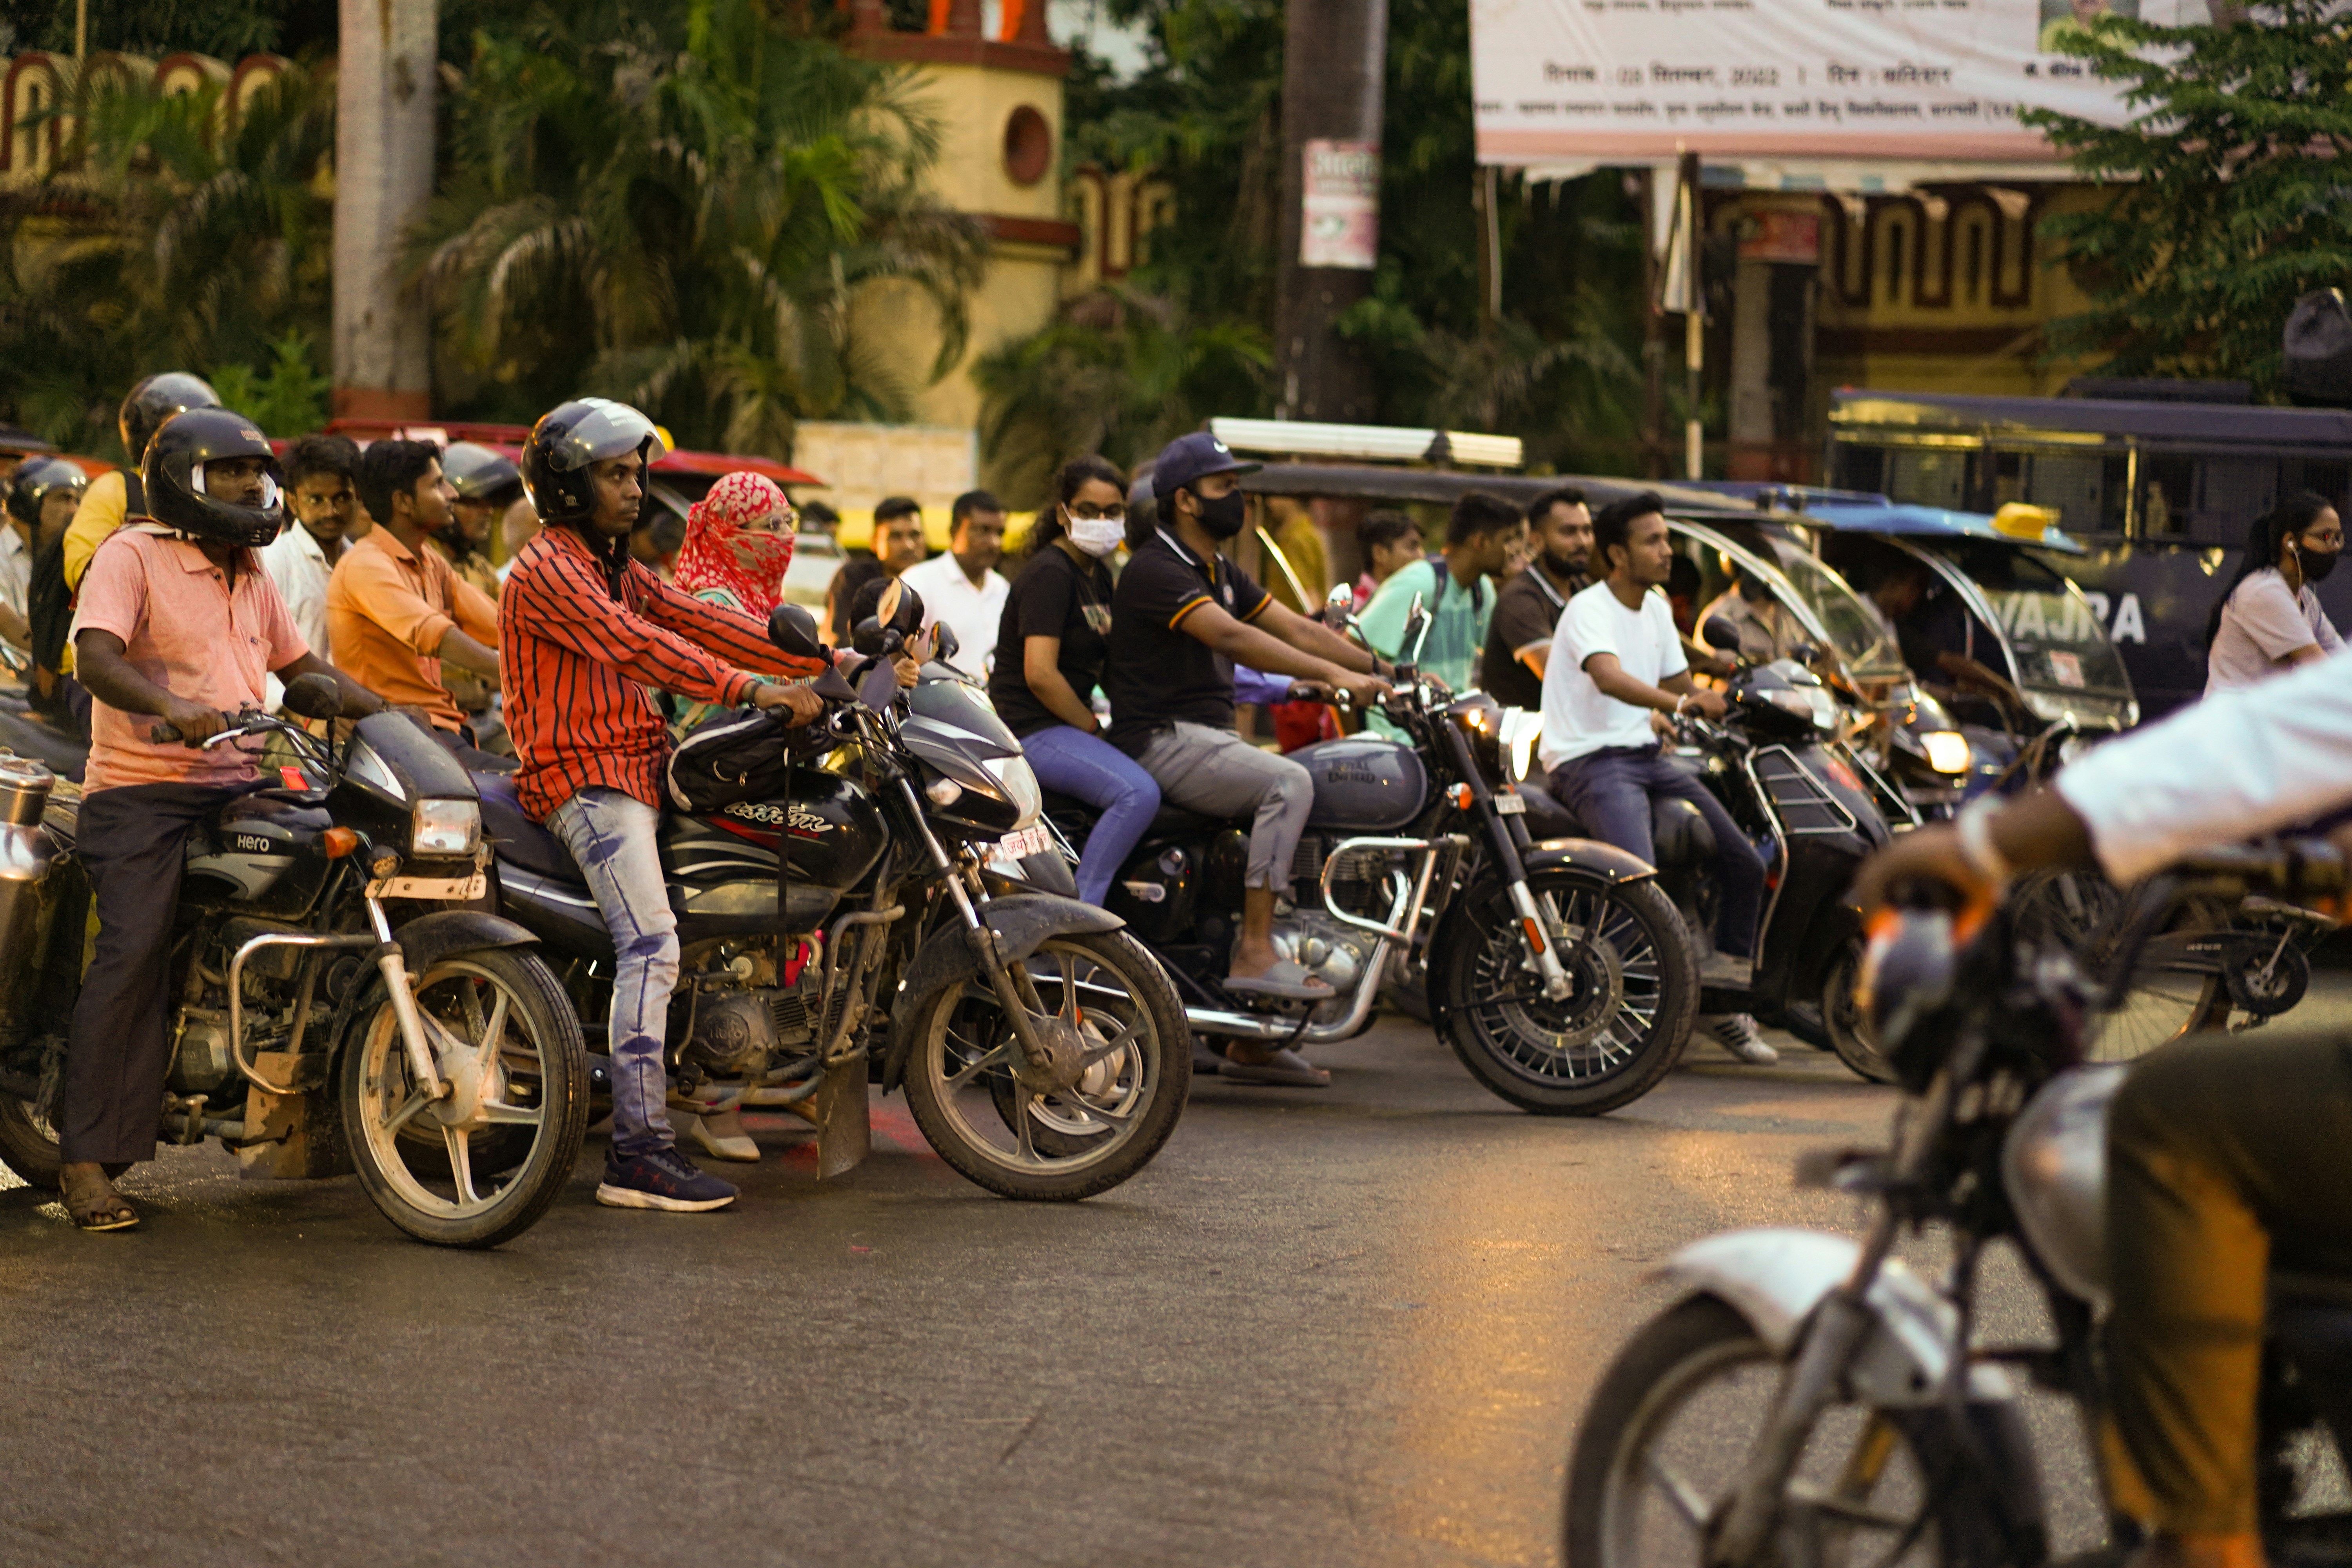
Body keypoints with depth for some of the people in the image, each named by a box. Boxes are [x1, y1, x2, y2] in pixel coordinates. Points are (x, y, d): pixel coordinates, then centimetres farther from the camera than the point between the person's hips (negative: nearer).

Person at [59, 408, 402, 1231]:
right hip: (142, 792, -7)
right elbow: (96, 657, -19)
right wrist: (171, 706, -37)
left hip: (239, 790, 7)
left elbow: (301, 666, 27)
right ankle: (86, 1161, -19)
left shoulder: (250, 576, 22)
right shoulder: (131, 556, -4)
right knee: (134, 954, -20)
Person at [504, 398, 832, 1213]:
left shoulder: (618, 568, 21)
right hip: (584, 777, -10)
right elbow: (635, 645, -23)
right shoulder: (547, 569, -9)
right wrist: (750, 689, -31)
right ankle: (638, 1153, -27)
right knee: (652, 944, -21)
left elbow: (698, 621, 14)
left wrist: (824, 659, 4)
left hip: (636, 766, 10)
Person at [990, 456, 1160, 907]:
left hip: (1068, 727, 10)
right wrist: (1093, 729, -13)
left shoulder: (1098, 576, 16)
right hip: (1031, 730, -10)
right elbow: (1040, 674, -22)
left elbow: (1103, 666, 23)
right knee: (1139, 793, -29)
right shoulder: (1050, 574, -14)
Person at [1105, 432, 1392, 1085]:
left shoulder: (1220, 573, 19)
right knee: (1289, 783, -28)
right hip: (1164, 742, -10)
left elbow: (1296, 628, 14)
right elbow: (1231, 637, -26)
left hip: (1210, 739, 10)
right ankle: (1254, 953, -27)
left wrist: (1388, 672, 3)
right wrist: (1335, 675, -33)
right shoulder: (1155, 570, -13)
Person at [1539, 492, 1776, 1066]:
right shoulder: (1589, 610, -13)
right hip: (1589, 760, -8)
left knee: (1745, 864, 0)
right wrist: (1681, 703, -46)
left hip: (1645, 755, 8)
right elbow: (1610, 678, -33)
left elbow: (1680, 685, 25)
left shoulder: (1656, 609, 14)